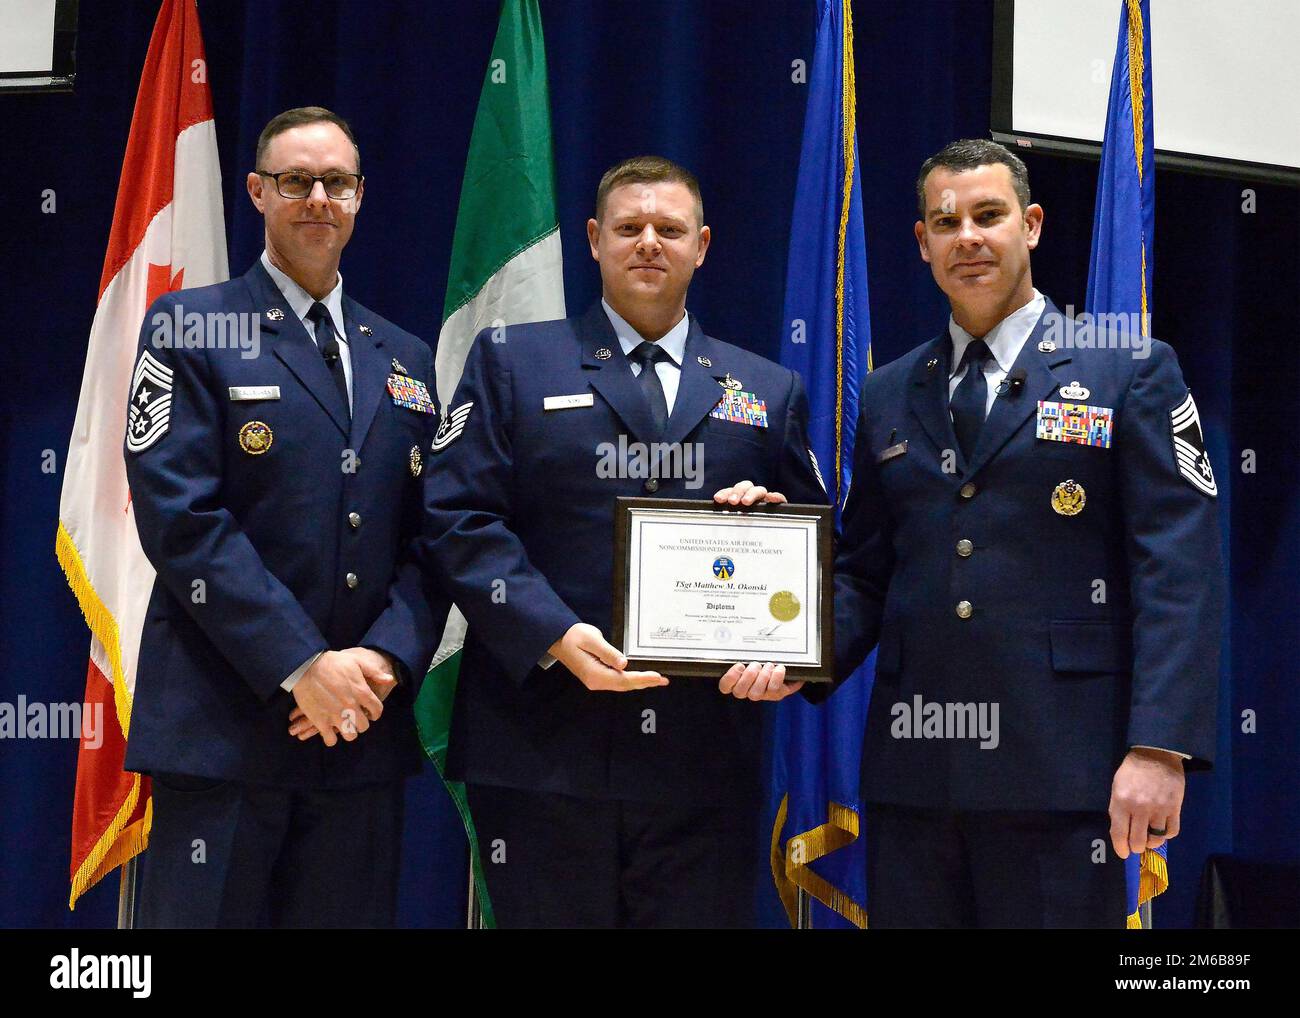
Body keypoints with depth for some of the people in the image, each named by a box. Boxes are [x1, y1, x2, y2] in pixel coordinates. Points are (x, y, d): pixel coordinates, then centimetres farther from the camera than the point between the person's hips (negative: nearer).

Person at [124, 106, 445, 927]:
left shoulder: (408, 361, 16)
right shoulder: (189, 330, 1)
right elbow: (182, 519, -10)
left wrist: (385, 660, -8)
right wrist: (303, 667, -15)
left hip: (364, 729, 4)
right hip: (222, 727, -4)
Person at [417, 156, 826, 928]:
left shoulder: (769, 392, 17)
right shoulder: (511, 362, 9)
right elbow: (458, 521, -1)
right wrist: (554, 636, -14)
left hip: (706, 764, 2)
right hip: (545, 750, -2)